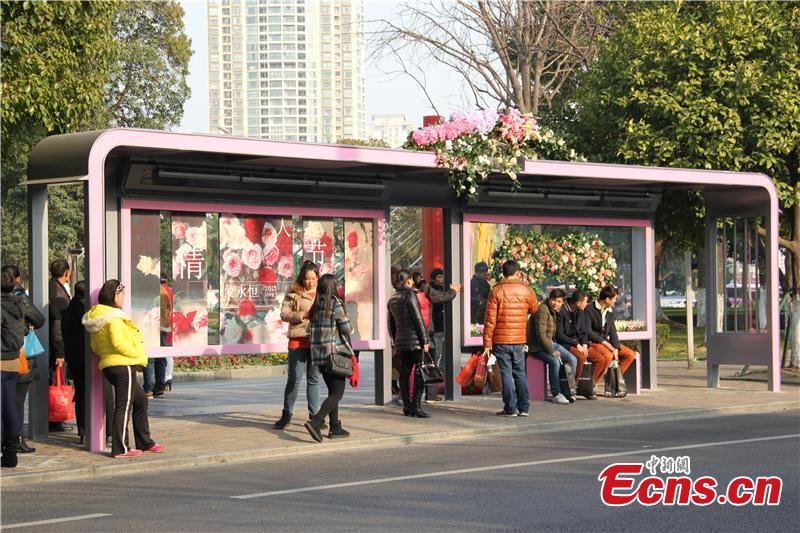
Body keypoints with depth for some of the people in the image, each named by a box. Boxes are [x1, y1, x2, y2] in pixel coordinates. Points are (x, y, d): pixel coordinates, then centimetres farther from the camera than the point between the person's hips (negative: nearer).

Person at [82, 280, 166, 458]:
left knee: (141, 401, 18)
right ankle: (120, 449, -3)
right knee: (124, 406, -5)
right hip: (123, 365, -10)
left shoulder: (96, 316, 15)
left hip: (109, 366, 10)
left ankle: (145, 443, 22)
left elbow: (95, 346, 18)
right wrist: (139, 355, -11)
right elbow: (119, 343, -23)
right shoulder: (113, 318, -15)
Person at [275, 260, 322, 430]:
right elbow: (284, 314, -3)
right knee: (294, 378, 0)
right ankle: (286, 414, 12)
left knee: (315, 379, 8)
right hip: (298, 340, -3)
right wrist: (303, 315, -17)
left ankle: (314, 415, 16)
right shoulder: (293, 293, 1)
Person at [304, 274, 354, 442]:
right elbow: (347, 329, -9)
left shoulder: (315, 306, 9)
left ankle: (335, 428, 16)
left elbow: (310, 329, 11)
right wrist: (350, 329, 13)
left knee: (332, 391, 16)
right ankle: (315, 422, -22)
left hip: (319, 354, 7)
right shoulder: (335, 304, -10)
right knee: (337, 393, -6)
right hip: (335, 353, -7)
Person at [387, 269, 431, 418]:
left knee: (404, 374, 8)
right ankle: (416, 406, -12)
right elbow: (418, 319, -12)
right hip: (414, 340, -8)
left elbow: (391, 324, 19)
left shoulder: (392, 299, 14)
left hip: (400, 341, 8)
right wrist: (425, 340, -10)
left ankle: (407, 406, 9)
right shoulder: (409, 294, -9)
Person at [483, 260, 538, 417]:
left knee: (506, 374, 1)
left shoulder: (496, 291, -7)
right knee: (520, 374, 12)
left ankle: (510, 408, 2)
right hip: (519, 340, 3)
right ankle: (524, 408, 13)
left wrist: (487, 342, -4)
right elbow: (534, 309, 18)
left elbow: (490, 319, -9)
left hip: (501, 340, -3)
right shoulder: (526, 290, 0)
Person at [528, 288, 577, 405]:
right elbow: (540, 334, -23)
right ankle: (556, 394, -22)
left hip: (549, 343, 9)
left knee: (572, 359, -4)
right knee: (555, 361, -32)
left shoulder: (554, 311, 12)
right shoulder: (542, 310, -19)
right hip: (537, 347, -9)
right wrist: (551, 351, -21)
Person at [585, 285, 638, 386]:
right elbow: (587, 331, -17)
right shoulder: (589, 309, -13)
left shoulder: (610, 311, 12)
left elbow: (612, 331, 12)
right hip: (592, 343, -8)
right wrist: (603, 342, -19)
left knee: (630, 354, -1)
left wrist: (616, 348, -3)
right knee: (607, 356, -36)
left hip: (606, 342, 8)